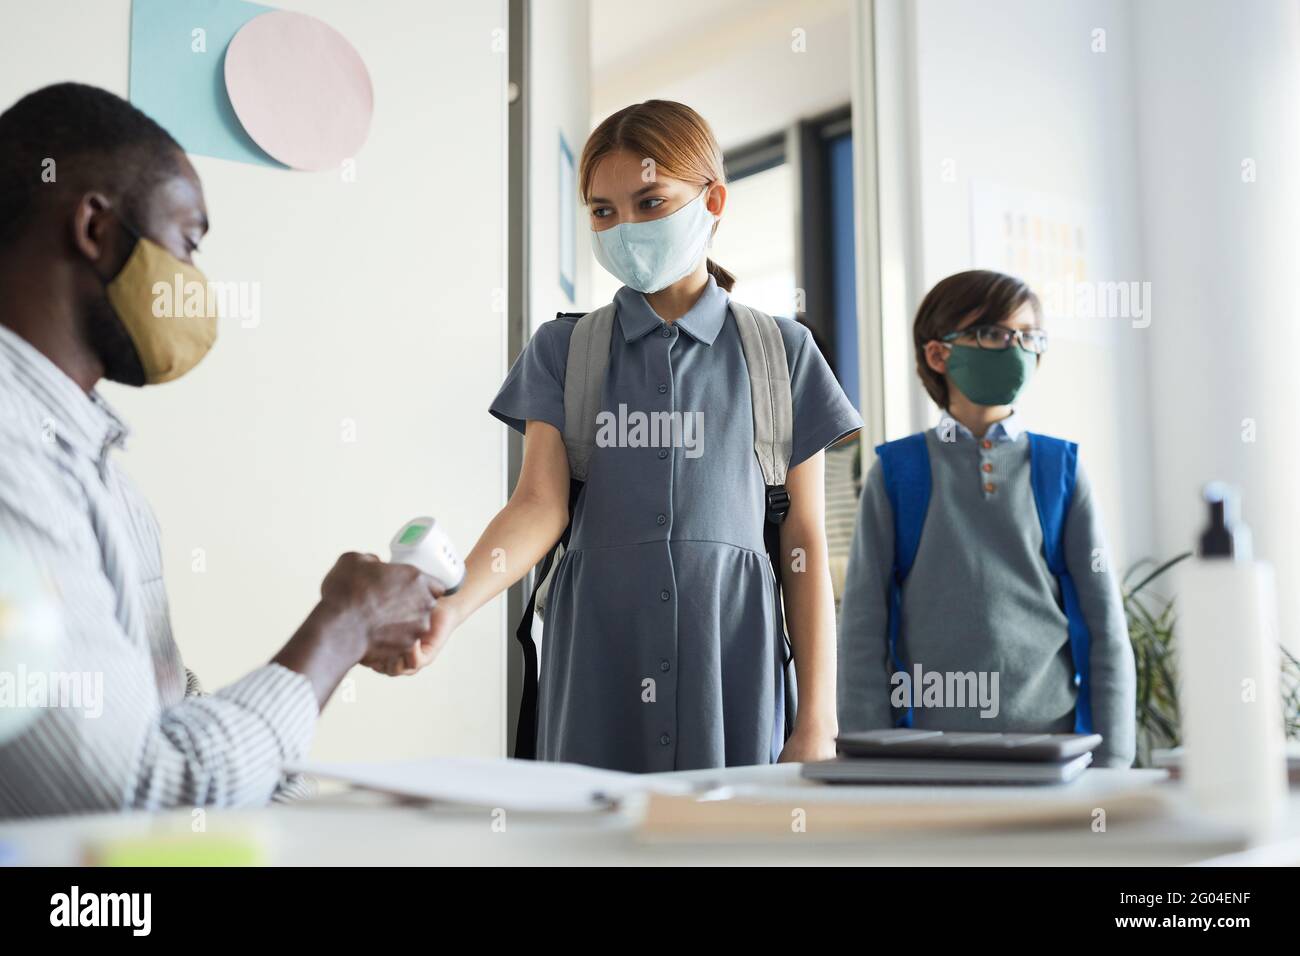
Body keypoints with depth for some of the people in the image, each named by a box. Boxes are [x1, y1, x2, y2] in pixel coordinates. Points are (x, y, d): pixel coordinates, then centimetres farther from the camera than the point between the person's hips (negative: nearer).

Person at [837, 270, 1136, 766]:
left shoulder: (1061, 471, 6)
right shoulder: (897, 474, 2)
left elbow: (1105, 627, 5)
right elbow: (863, 631, 1)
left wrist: (1109, 762, -1)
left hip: (1052, 740, 1)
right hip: (929, 750, -1)